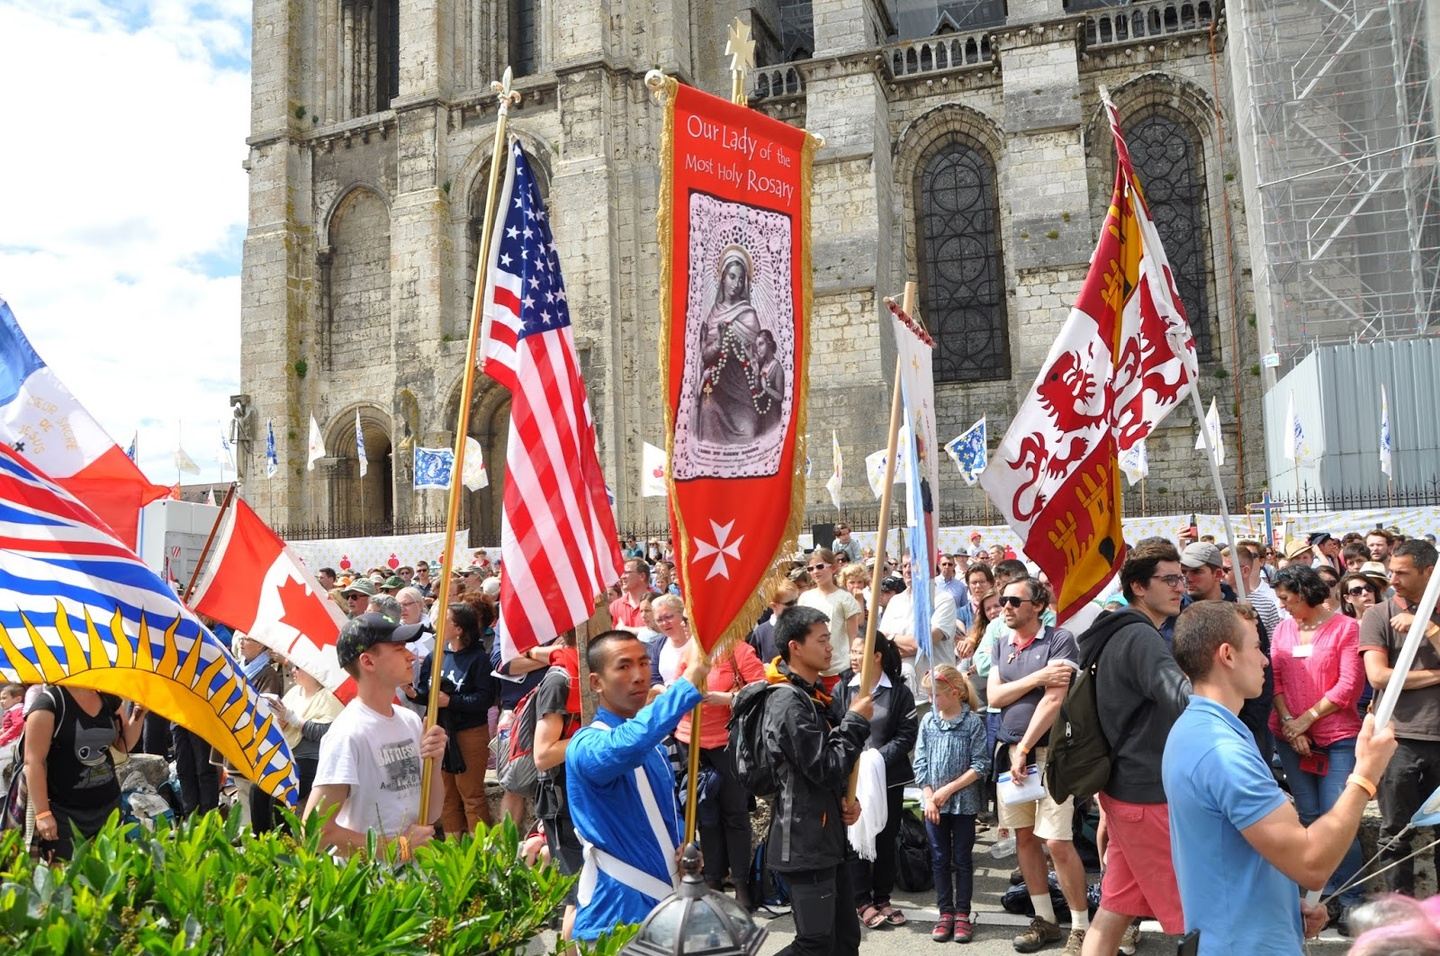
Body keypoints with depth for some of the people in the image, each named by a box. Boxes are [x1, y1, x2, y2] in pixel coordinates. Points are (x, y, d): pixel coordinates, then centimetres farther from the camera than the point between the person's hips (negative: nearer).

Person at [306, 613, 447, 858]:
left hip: (413, 865, 6)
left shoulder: (411, 720, 9)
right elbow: (314, 828, -18)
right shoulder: (348, 734, -13)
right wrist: (398, 846, -14)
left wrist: (434, 764, -3)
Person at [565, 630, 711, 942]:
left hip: (666, 904, 8)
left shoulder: (652, 743, 8)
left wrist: (685, 848, -1)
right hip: (617, 916, -7)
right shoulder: (587, 745, -20)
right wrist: (691, 677, -48)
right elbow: (626, 745, -44)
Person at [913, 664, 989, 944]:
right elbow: (920, 763, 3)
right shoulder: (928, 721, 1)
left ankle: (963, 914, 18)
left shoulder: (973, 722, -9)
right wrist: (929, 797, -6)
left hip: (963, 802, -3)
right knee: (939, 859, 10)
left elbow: (980, 765, -12)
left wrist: (948, 789, -14)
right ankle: (945, 912, 21)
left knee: (963, 859, 8)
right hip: (933, 803, 3)